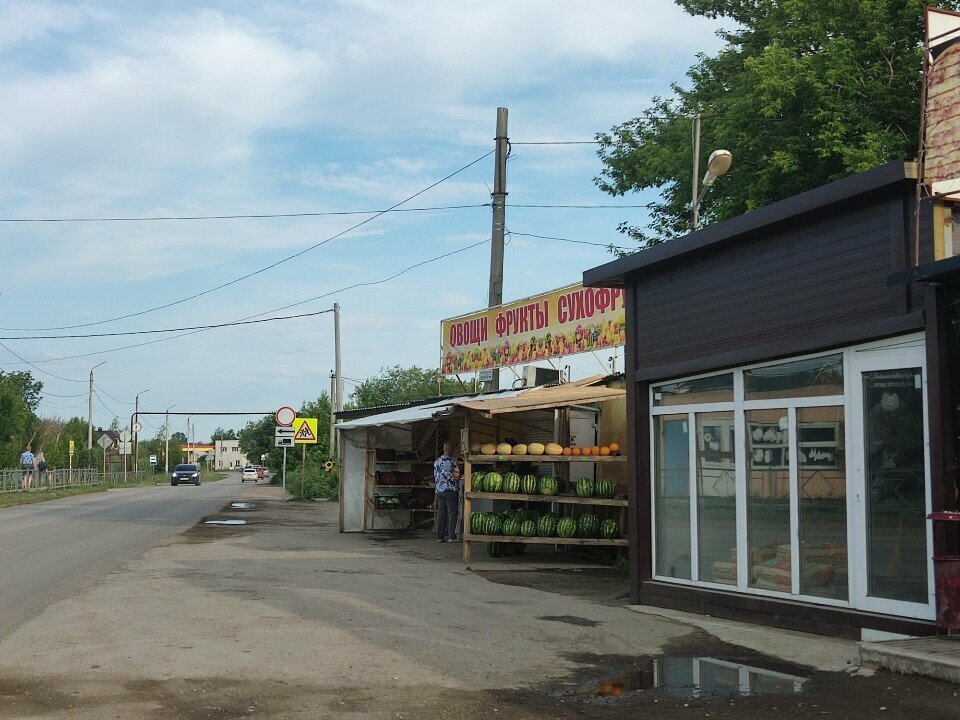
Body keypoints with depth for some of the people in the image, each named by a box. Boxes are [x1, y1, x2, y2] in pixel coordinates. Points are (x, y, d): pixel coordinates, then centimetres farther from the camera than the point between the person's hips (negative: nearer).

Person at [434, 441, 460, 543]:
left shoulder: (437, 461, 12)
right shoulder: (452, 461, -10)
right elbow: (457, 476, -14)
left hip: (439, 491, 6)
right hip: (451, 490, -6)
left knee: (441, 513, 7)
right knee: (452, 513, -2)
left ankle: (439, 536, 7)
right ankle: (451, 536, -4)